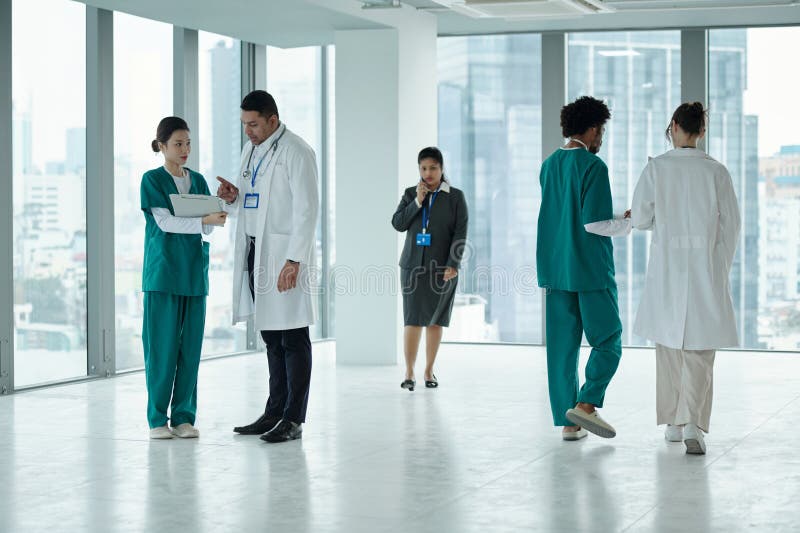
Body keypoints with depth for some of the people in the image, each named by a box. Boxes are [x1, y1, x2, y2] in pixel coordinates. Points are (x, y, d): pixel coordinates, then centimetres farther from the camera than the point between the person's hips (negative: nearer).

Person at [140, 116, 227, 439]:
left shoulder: (198, 181, 14)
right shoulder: (152, 180, -1)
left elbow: (207, 227, 10)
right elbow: (165, 222, -12)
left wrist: (218, 214, -12)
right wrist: (205, 219, -22)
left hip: (193, 271, 5)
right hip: (163, 270, -5)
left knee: (191, 345, 5)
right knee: (162, 344, -4)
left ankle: (184, 416, 12)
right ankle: (157, 418, 3)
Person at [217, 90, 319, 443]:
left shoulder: (296, 152, -10)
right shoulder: (250, 150, 16)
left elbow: (307, 209, -15)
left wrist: (294, 260, -21)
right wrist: (233, 196, 2)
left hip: (283, 255, -8)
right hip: (254, 252, 8)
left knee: (292, 338, -3)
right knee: (271, 337, 13)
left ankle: (293, 420, 0)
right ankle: (275, 413, 20)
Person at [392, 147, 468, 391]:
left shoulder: (455, 197, 3)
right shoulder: (411, 194, 9)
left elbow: (460, 233, -2)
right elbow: (398, 224, 1)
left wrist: (453, 264, -12)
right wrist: (417, 201, -10)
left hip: (442, 267, 0)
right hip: (413, 265, 1)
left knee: (435, 319, 6)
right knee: (413, 318, -6)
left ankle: (429, 371, 15)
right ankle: (409, 373, -4)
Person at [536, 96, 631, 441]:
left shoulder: (549, 165, 11)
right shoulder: (593, 166, -11)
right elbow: (594, 223, -18)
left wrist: (616, 219, 24)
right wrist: (628, 222, -1)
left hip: (554, 270, 7)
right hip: (591, 270, -7)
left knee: (562, 345, 7)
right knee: (608, 341, 5)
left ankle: (567, 422, 8)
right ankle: (586, 404, -10)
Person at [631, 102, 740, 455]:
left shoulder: (657, 168, -5)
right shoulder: (716, 171, -3)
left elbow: (641, 219, -3)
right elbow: (730, 225, 0)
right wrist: (721, 271, 10)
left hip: (667, 267, 1)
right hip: (705, 267, 0)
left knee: (669, 346, 15)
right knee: (700, 350, 3)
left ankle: (673, 423, 22)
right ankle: (692, 423, -13)